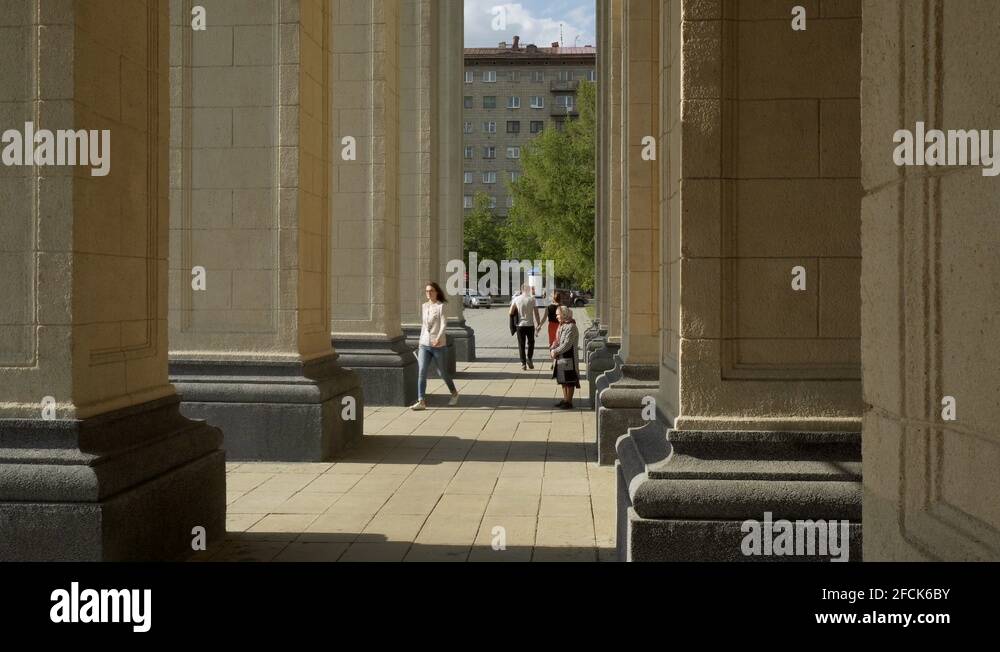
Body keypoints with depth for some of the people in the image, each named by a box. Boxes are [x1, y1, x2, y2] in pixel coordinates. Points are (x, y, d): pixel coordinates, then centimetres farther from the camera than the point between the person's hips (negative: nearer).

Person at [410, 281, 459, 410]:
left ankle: (454, 393, 34)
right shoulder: (423, 307, 11)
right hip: (424, 345, 4)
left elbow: (443, 324, -16)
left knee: (442, 373, 9)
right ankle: (421, 401, -11)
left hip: (439, 345, -4)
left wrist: (439, 337, -31)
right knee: (421, 373, -9)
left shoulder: (441, 306, -6)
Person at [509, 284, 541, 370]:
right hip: (530, 324, -1)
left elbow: (511, 312, -3)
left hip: (520, 324, 1)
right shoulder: (532, 299, -6)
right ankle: (529, 358, 0)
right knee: (531, 343, 17)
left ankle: (523, 363, 7)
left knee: (521, 344, 8)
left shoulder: (516, 299, -3)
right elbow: (536, 313, -7)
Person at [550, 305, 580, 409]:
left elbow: (567, 345, -22)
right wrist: (552, 349, 1)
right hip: (560, 358, 9)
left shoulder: (571, 327, -17)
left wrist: (556, 352, -17)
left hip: (568, 358, -9)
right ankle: (565, 399, 26)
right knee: (563, 380, 16)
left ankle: (569, 402, 5)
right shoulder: (562, 326, 13)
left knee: (569, 381, -1)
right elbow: (557, 340, 18)